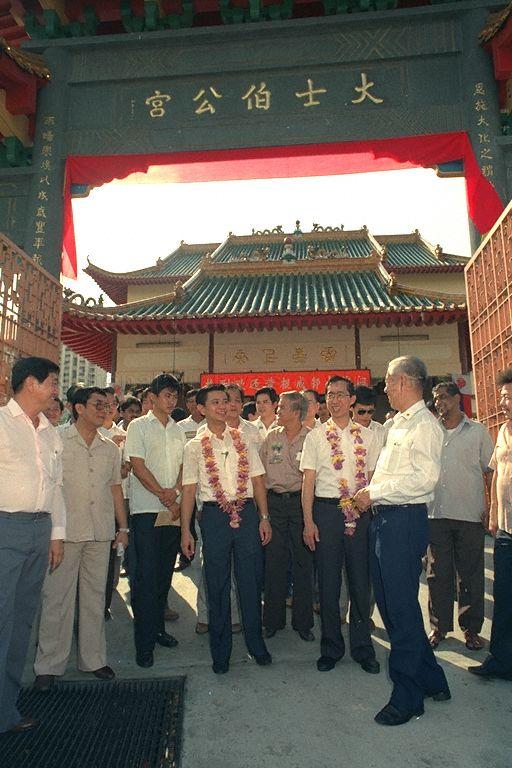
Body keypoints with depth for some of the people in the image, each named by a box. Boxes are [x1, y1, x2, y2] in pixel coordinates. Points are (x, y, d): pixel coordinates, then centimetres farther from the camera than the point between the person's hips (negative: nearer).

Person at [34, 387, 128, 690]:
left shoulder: (110, 448, 10)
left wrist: (123, 528, 12)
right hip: (65, 531, -3)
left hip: (101, 534, 4)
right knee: (57, 598, 4)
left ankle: (94, 659, 24)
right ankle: (49, 665, 19)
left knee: (95, 597, 11)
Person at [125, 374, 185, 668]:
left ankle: (158, 628, 27)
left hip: (174, 511, 5)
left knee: (165, 573, 12)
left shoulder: (179, 430, 14)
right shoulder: (139, 426, 0)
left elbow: (183, 466, 11)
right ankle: (144, 643, 4)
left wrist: (175, 493, -8)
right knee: (147, 575, -4)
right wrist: (164, 496, -11)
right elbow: (138, 466, -8)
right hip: (146, 510, -5)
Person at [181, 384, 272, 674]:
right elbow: (189, 489, 2)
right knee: (217, 585, 9)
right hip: (215, 515, -1)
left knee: (252, 580, 9)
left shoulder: (244, 440, 8)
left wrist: (264, 517, 1)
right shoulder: (195, 446, 4)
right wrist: (186, 531, -1)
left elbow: (258, 480, 8)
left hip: (247, 512, 2)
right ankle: (221, 650, 26)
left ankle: (256, 643, 29)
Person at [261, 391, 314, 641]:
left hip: (300, 501, -3)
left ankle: (303, 622, 22)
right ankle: (273, 620, 23)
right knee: (274, 561, 8)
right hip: (274, 502, 3)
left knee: (303, 562, 6)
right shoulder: (271, 437, 8)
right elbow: (259, 470, 12)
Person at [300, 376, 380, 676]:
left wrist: (375, 512, -1)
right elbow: (308, 480, 1)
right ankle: (331, 647, 26)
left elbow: (373, 477, 7)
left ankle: (363, 647, 28)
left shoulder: (367, 436, 7)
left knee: (361, 580, 9)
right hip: (327, 509, -1)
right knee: (328, 580, 7)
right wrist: (309, 521, -4)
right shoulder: (315, 436, 4)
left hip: (361, 511, 1)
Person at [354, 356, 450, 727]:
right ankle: (431, 679, 32)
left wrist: (374, 491, -17)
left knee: (402, 607, 0)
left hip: (405, 520, -10)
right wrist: (368, 496, 10)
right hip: (384, 518, 10)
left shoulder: (424, 424, -12)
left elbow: (424, 477, -23)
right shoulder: (398, 424, 17)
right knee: (388, 602, 16)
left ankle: (408, 696, 17)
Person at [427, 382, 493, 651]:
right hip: (436, 513, 2)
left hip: (470, 514, -2)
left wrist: (490, 506, -5)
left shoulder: (478, 431, 4)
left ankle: (471, 628, 22)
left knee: (470, 575, 7)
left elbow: (491, 470, 5)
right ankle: (439, 625, 21)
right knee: (437, 573, 8)